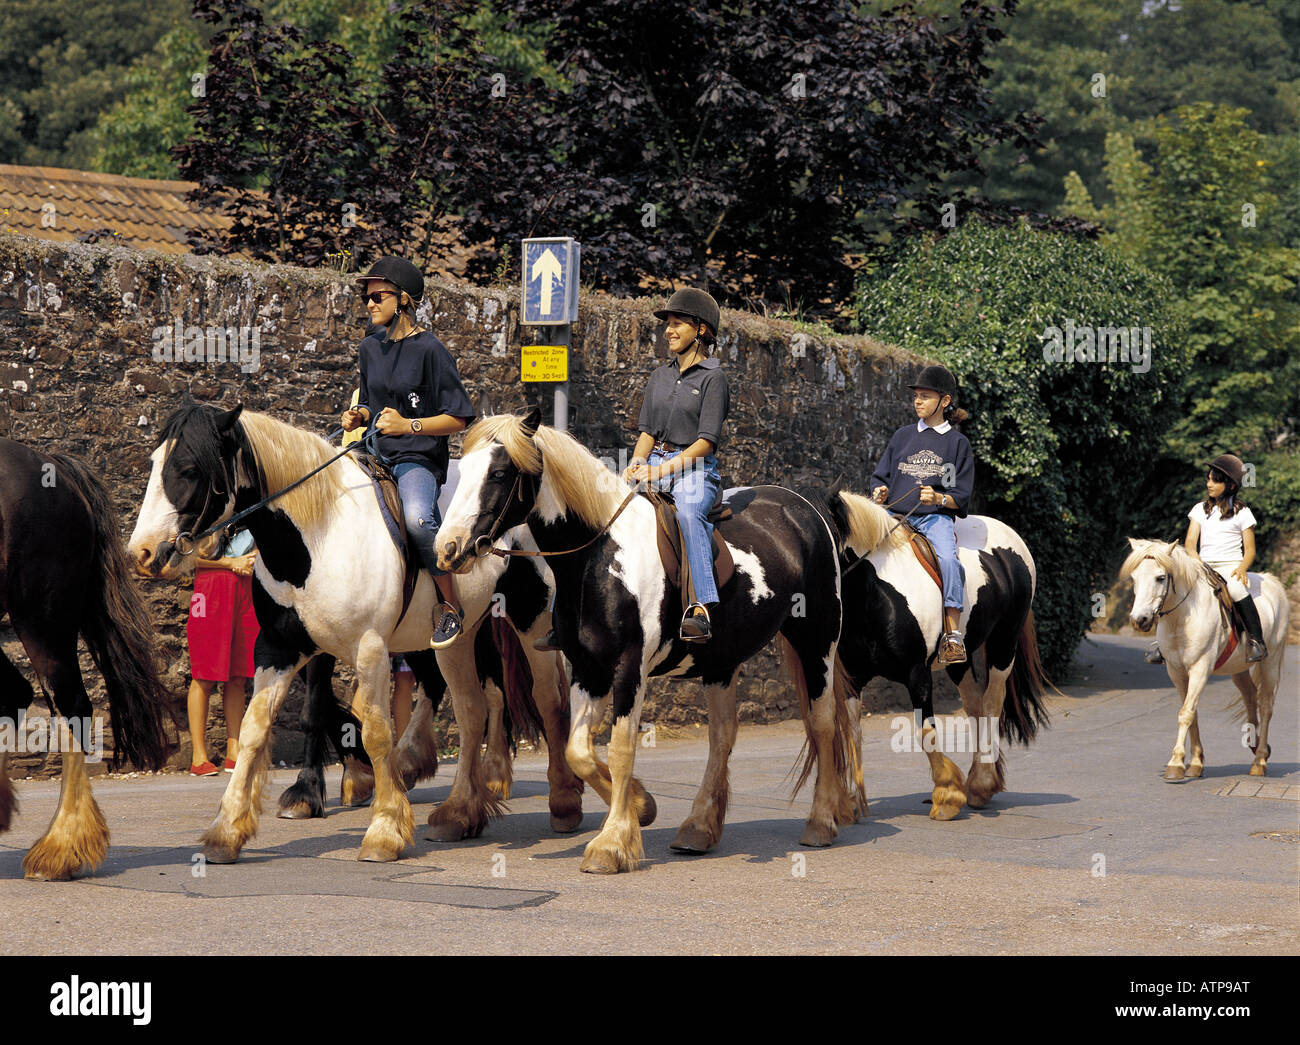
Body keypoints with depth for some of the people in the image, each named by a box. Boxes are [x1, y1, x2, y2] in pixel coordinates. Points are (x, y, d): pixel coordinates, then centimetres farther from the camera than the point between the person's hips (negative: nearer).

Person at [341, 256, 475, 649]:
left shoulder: (429, 350, -8)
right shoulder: (370, 349, 13)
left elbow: (459, 419, -9)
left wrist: (408, 426, -21)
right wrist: (357, 416, 6)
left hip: (418, 458, -8)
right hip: (376, 454, 8)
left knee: (418, 517, -35)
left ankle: (451, 608, -18)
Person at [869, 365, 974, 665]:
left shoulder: (957, 442, 8)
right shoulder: (903, 436, 17)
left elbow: (961, 497, 5)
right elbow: (880, 476, 20)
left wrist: (938, 499, -16)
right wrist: (879, 492, -4)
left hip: (936, 517, -3)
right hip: (898, 514, 3)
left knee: (947, 558, -33)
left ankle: (952, 636, -30)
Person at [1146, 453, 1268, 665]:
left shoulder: (1242, 513, 6)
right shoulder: (1200, 509, 15)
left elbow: (1250, 550, 5)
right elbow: (1190, 544, 7)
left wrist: (1242, 568, -17)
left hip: (1231, 566, -3)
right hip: (1203, 566, 3)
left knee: (1238, 590, -36)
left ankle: (1256, 641, -27)